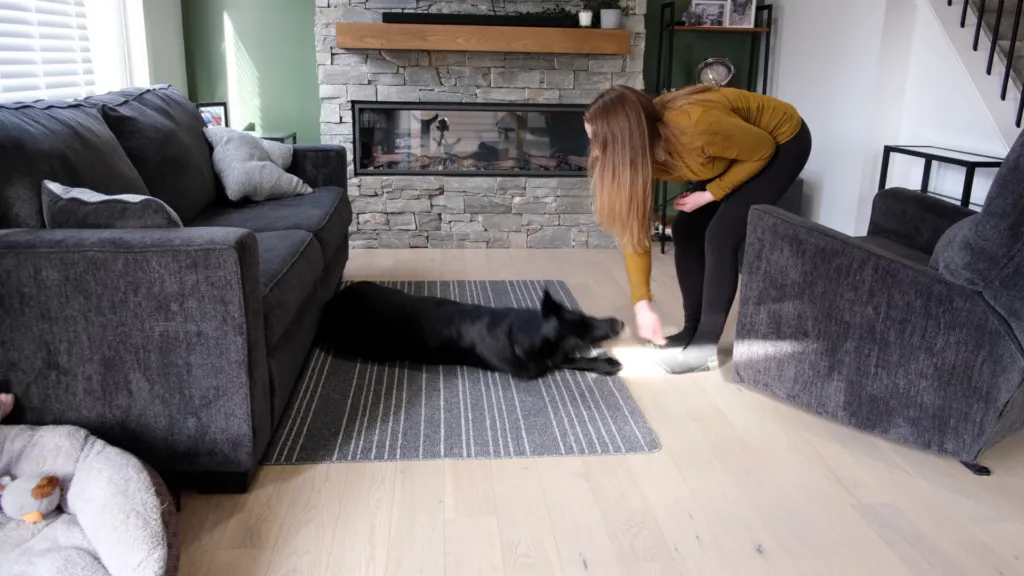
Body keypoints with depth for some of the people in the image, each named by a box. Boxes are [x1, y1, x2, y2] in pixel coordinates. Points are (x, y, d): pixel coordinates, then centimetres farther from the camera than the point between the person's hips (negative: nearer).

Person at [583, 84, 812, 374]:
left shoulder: (695, 125, -40)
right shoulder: (640, 155, -18)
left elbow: (763, 150, -22)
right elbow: (634, 230, -13)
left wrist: (711, 194, -20)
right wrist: (642, 304, -17)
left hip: (782, 142, -7)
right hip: (738, 147, 7)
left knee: (720, 235, -16)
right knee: (686, 230, -1)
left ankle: (705, 347, -7)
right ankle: (693, 330, 12)